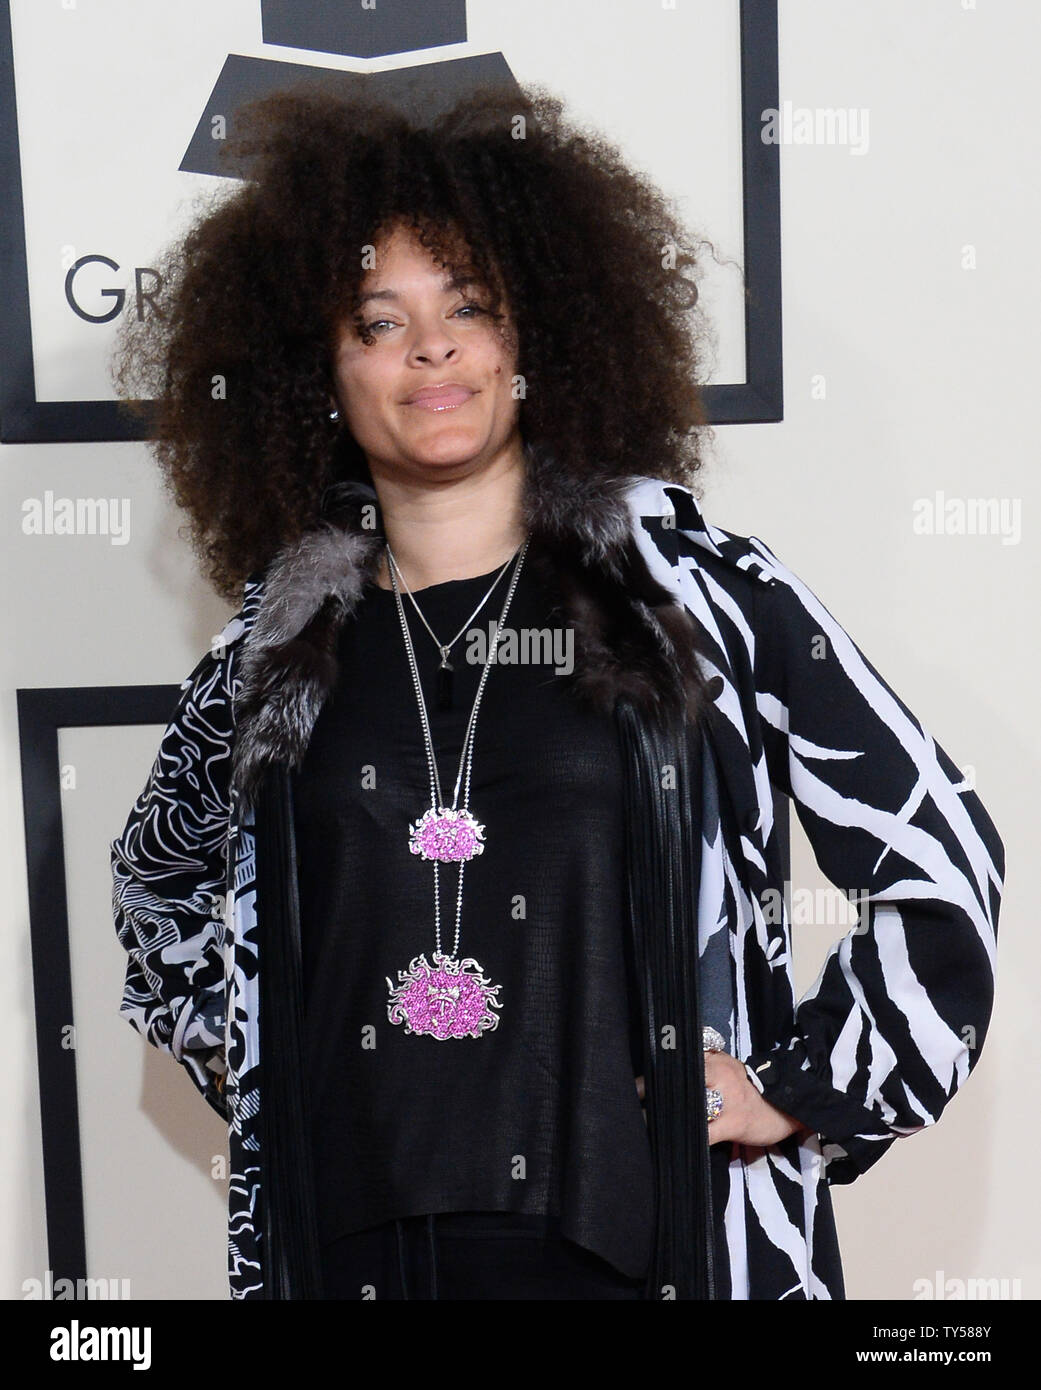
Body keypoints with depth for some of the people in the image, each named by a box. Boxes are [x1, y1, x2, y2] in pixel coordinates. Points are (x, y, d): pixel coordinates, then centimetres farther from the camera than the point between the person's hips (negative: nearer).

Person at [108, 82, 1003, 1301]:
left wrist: (804, 1091, -3)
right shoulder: (283, 640, 3)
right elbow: (156, 873, 22)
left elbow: (940, 858, -1)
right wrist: (225, 1038, 10)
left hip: (643, 1232, -2)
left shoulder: (687, 583, -4)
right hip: (354, 1235, 3)